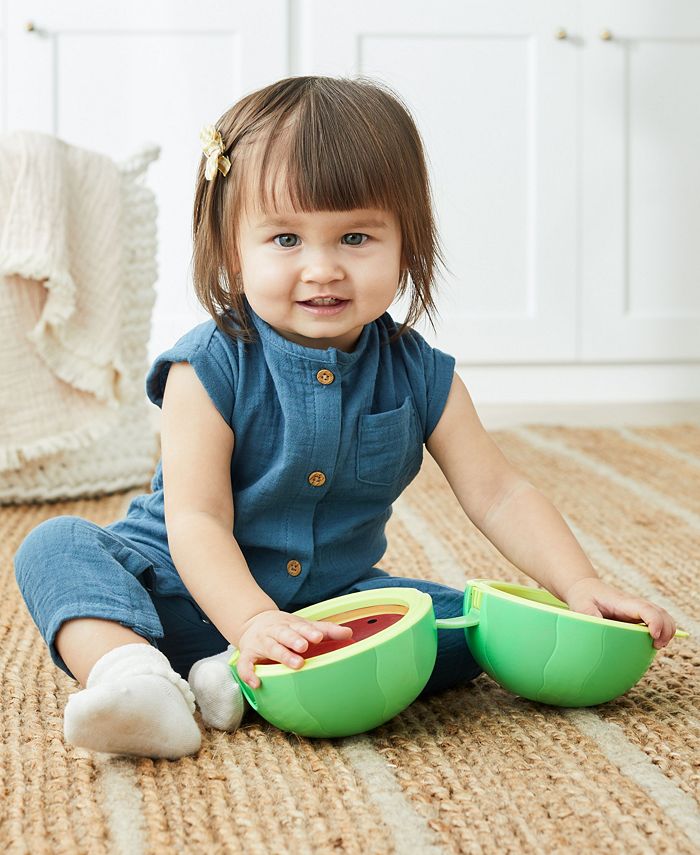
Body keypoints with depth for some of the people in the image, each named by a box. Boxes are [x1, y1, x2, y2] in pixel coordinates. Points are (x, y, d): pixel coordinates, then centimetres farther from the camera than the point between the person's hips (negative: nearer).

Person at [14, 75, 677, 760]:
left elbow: (498, 495, -2)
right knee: (56, 545, -23)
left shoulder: (419, 375, -5)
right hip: (200, 596, -3)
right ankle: (128, 672, -51)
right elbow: (197, 521, -22)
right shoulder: (209, 369, -16)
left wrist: (581, 587, -14)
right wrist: (256, 622, -38)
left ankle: (250, 683, -31)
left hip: (335, 603, 3)